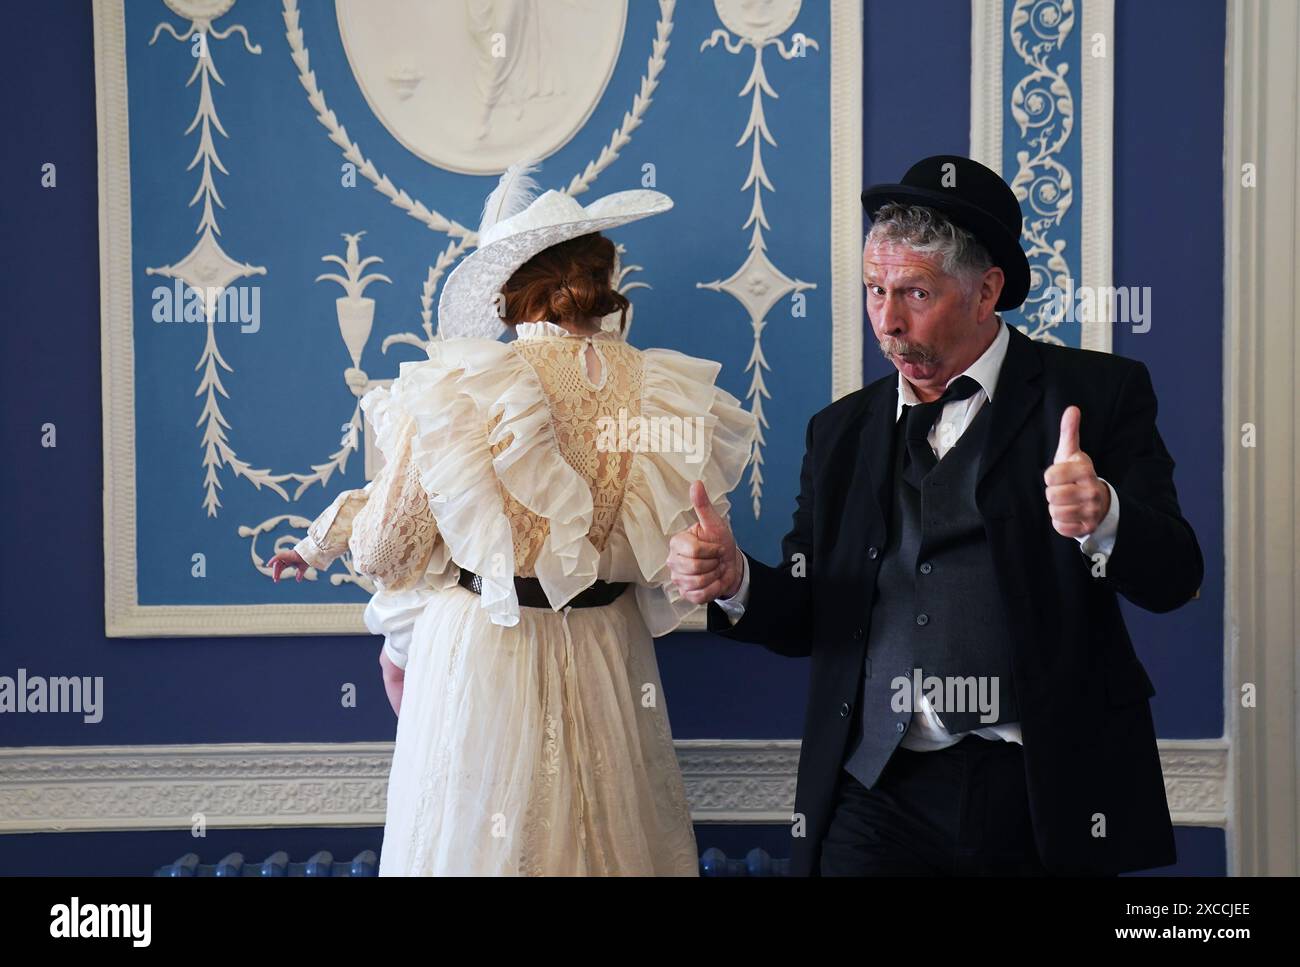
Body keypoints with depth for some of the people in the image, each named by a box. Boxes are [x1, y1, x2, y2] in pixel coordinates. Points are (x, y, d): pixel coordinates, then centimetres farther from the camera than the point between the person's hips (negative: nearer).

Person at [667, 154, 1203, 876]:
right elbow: (809, 619, 12)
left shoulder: (1095, 395, 0)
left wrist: (1103, 518, -28)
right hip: (876, 793, 2)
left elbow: (1173, 578, -8)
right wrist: (735, 582, -9)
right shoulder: (842, 430, 11)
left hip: (1043, 799, -2)